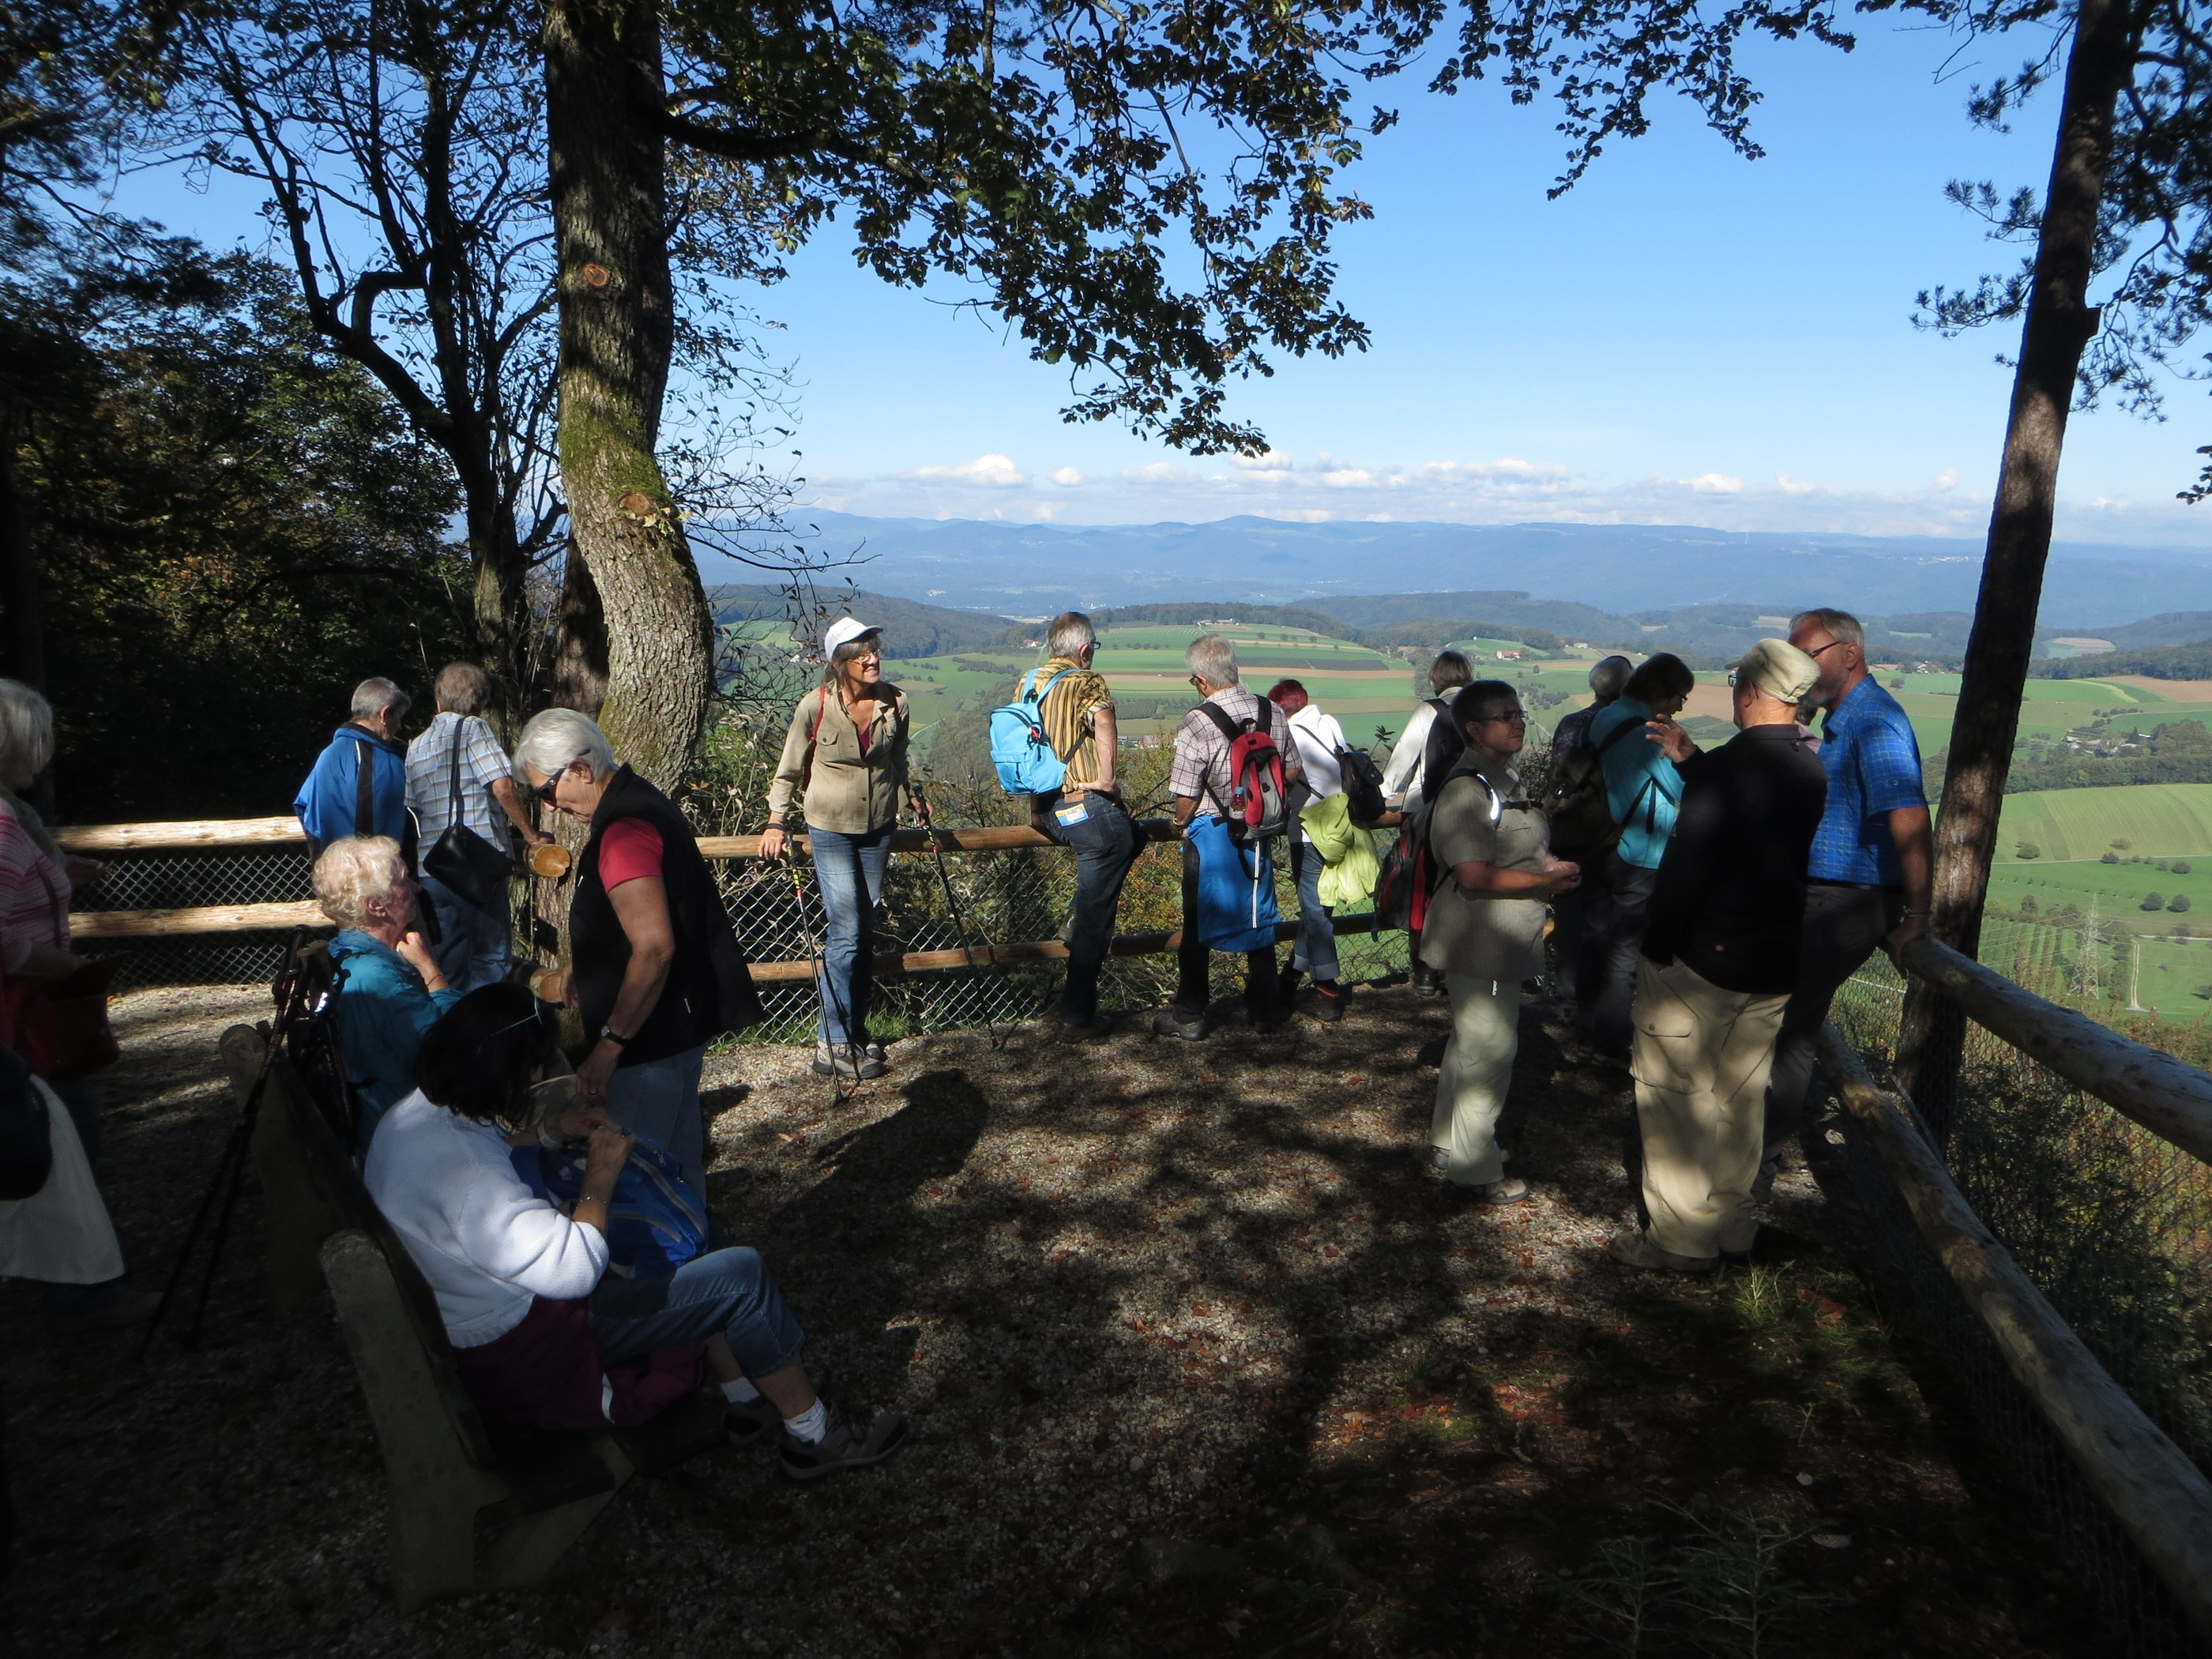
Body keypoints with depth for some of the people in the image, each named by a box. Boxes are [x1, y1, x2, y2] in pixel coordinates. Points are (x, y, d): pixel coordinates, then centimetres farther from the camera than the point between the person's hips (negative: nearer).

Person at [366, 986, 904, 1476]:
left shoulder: (412, 1112, -3)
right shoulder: (468, 1175, -35)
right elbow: (574, 1269, -37)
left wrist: (549, 1130, 8)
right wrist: (601, 1174, -22)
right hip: (526, 1352, -10)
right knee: (740, 1275, -10)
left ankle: (745, 1399, 26)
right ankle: (813, 1436, 9)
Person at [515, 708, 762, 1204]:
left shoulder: (623, 829, -23)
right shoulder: (640, 801, 10)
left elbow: (654, 948, -30)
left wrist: (610, 1044, -26)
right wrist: (581, 966, 27)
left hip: (652, 1036, -11)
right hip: (679, 1022, 11)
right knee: (679, 1158, 22)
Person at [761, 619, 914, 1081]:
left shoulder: (895, 703, -3)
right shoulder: (816, 706, -14)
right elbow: (789, 770, -3)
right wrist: (776, 821, -9)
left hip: (878, 828, 4)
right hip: (830, 829, -4)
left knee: (866, 932, 10)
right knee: (845, 932, -9)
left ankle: (854, 1029, 22)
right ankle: (833, 1044, 0)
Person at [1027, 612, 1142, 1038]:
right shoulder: (1087, 682, -9)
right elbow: (1103, 719, -31)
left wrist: (1036, 809, 27)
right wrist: (1109, 779, -22)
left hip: (1047, 810, 8)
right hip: (1089, 808, -8)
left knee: (1130, 837, 32)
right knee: (1095, 920, 2)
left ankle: (1079, 920, 23)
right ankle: (1078, 1015, 7)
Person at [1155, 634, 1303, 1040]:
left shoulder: (1197, 724, -20)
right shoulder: (1273, 713, -3)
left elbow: (1185, 797, -19)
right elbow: (1292, 773, 6)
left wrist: (1182, 823, 2)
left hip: (1210, 834, -5)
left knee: (1198, 923, 7)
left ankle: (1189, 1016, 15)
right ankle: (1265, 1008, 26)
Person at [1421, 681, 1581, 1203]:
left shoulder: (1504, 778, 13)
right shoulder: (1466, 789, -21)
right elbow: (1474, 875, -28)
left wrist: (1552, 865, 6)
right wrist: (1548, 881, -18)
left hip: (1500, 942, 11)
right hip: (1480, 945, -11)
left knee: (1470, 1041, 21)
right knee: (1489, 1050, -3)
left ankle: (1451, 1144, 37)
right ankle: (1474, 1174, 10)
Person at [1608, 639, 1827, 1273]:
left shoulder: (1726, 767, -20)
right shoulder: (1811, 771, 5)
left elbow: (1686, 867, -22)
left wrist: (1656, 946, -12)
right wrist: (1691, 761, 22)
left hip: (1699, 960, -8)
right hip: (1773, 966, 8)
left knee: (1675, 1096, 4)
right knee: (1740, 1096, 18)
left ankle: (1683, 1238, 12)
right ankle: (1731, 1221, 31)